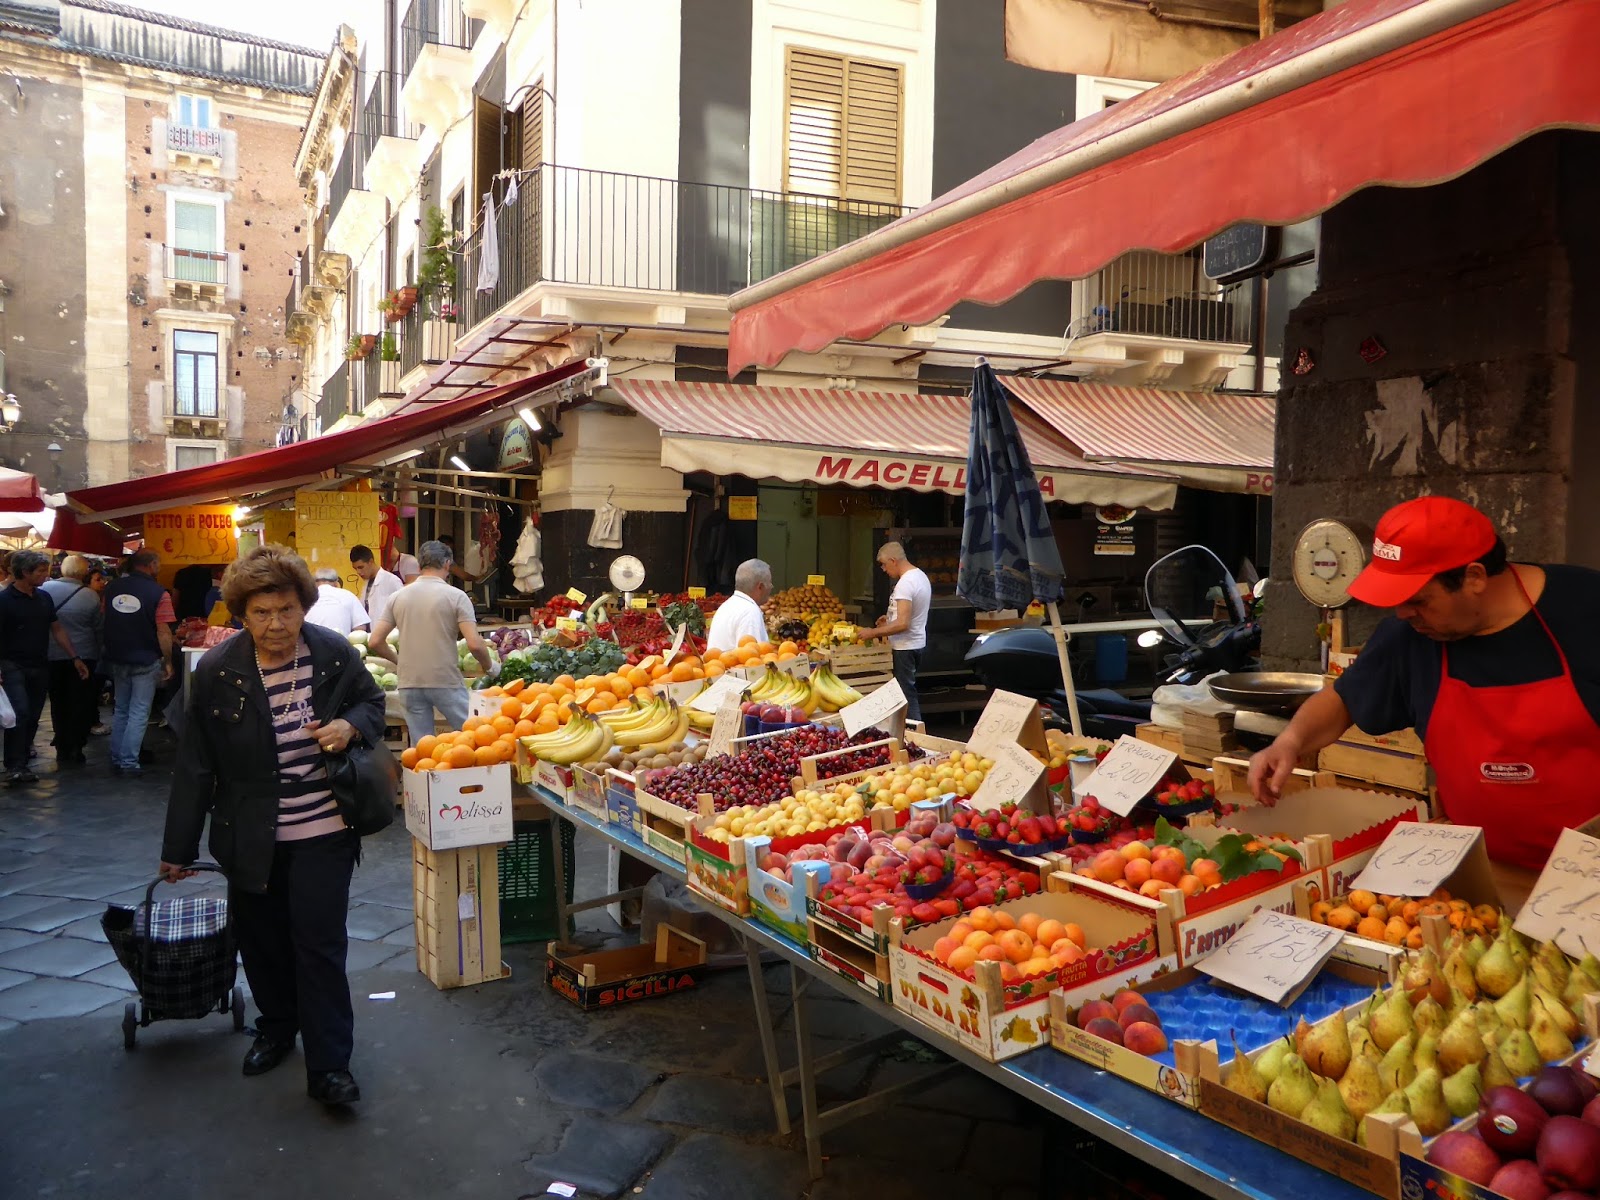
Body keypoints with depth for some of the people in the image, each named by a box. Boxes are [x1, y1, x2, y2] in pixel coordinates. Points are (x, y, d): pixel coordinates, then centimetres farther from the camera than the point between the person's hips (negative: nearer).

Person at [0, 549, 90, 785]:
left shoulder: (44, 597, 8)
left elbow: (57, 629, 14)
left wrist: (75, 658, 9)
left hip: (40, 667, 6)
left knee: (33, 717, 10)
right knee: (20, 713, -18)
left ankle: (22, 759, 24)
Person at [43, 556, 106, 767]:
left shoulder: (45, 589, -7)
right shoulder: (90, 595, -14)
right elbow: (99, 626, -5)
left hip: (53, 654, 2)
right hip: (83, 656, -2)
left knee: (58, 702, 13)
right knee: (79, 703, 6)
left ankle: (62, 749, 16)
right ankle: (75, 750, 6)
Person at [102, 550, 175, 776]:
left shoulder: (113, 588, 1)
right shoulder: (158, 593, -16)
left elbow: (105, 621, 11)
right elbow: (163, 632, -17)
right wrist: (168, 662, -7)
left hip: (118, 659, 6)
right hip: (145, 662, -5)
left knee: (120, 710, 18)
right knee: (139, 713, 2)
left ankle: (116, 759, 23)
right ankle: (129, 762, 3)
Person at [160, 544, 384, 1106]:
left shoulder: (334, 653, -9)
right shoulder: (217, 670, -10)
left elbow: (372, 702, 9)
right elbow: (196, 765, -4)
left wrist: (351, 725, -16)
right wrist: (178, 847, 1)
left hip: (322, 832, -1)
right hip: (249, 837, 2)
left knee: (320, 945, -1)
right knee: (261, 939, 17)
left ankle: (329, 1065, 10)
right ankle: (276, 1026, 43)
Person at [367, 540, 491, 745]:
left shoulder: (398, 597, 6)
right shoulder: (455, 596, -5)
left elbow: (374, 642, 5)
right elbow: (474, 643, -14)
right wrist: (488, 666, 4)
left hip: (409, 684, 4)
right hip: (446, 682, -4)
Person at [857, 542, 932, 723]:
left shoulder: (905, 584, -22)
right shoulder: (920, 575, 10)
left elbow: (902, 624, -27)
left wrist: (873, 633, -19)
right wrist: (891, 617, 17)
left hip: (906, 647, -10)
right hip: (917, 644, 10)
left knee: (907, 695, -5)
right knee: (910, 692, 17)